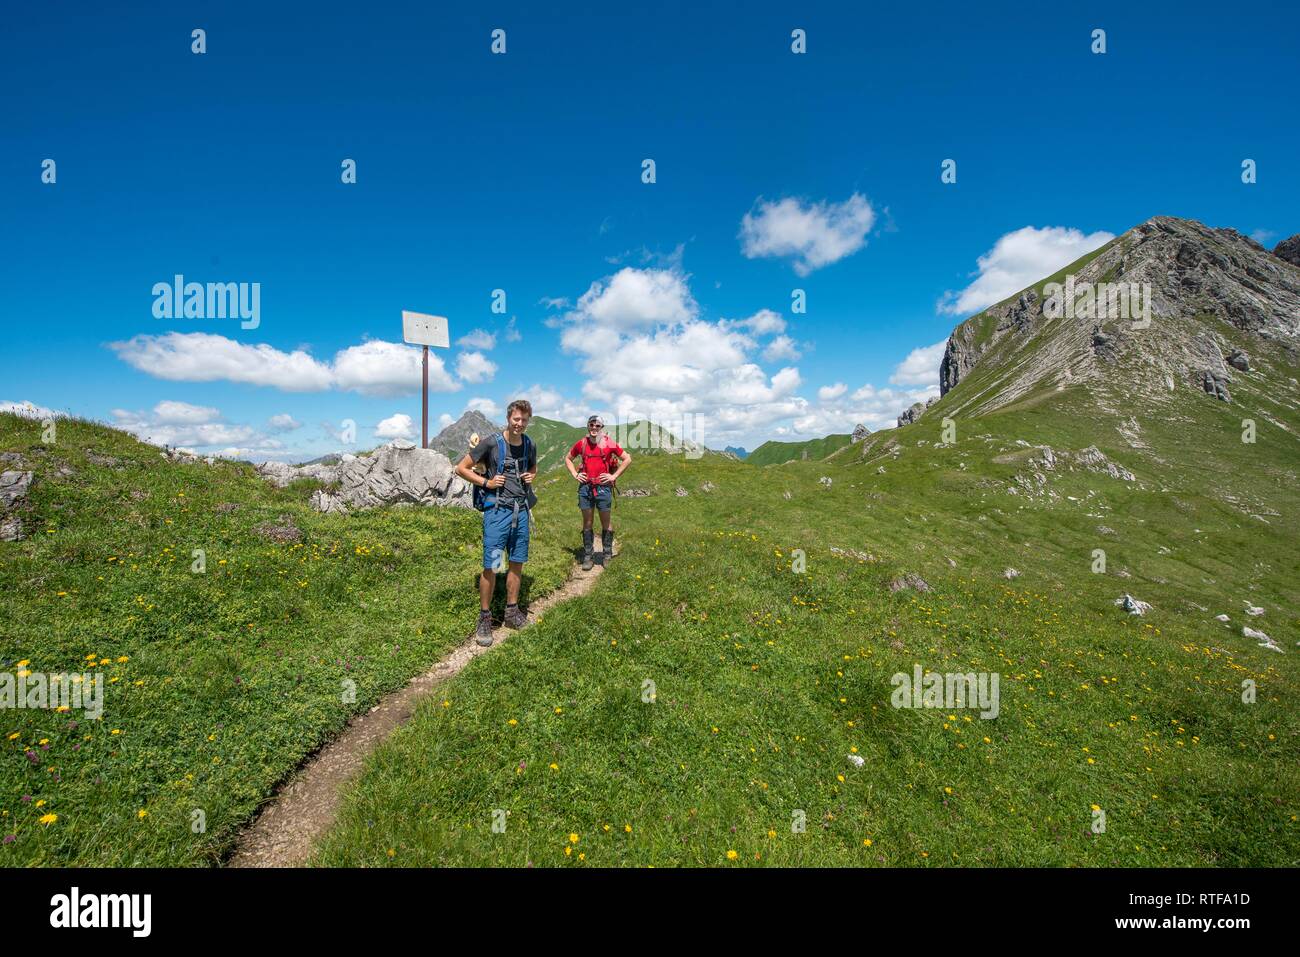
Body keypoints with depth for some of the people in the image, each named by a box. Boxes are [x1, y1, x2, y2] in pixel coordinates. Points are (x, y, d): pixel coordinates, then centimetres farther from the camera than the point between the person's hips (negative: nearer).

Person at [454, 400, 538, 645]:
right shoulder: (491, 442, -7)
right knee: (490, 567, -4)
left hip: (521, 510, 5)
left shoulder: (529, 445, 7)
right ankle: (484, 618, 12)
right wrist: (486, 482, -10)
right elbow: (461, 468, -1)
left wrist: (531, 477, 5)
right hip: (497, 510, -5)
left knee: (517, 564, 11)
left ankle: (512, 612, 26)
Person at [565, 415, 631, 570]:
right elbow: (568, 458, 19)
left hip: (603, 487, -2)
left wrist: (614, 476, -2)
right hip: (585, 487, 2)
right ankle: (587, 556, 16)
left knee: (605, 523, 7)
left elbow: (627, 458, 3)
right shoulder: (581, 443, 3)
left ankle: (607, 555, 20)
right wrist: (575, 474, 6)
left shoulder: (609, 443, -3)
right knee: (587, 523, 7)